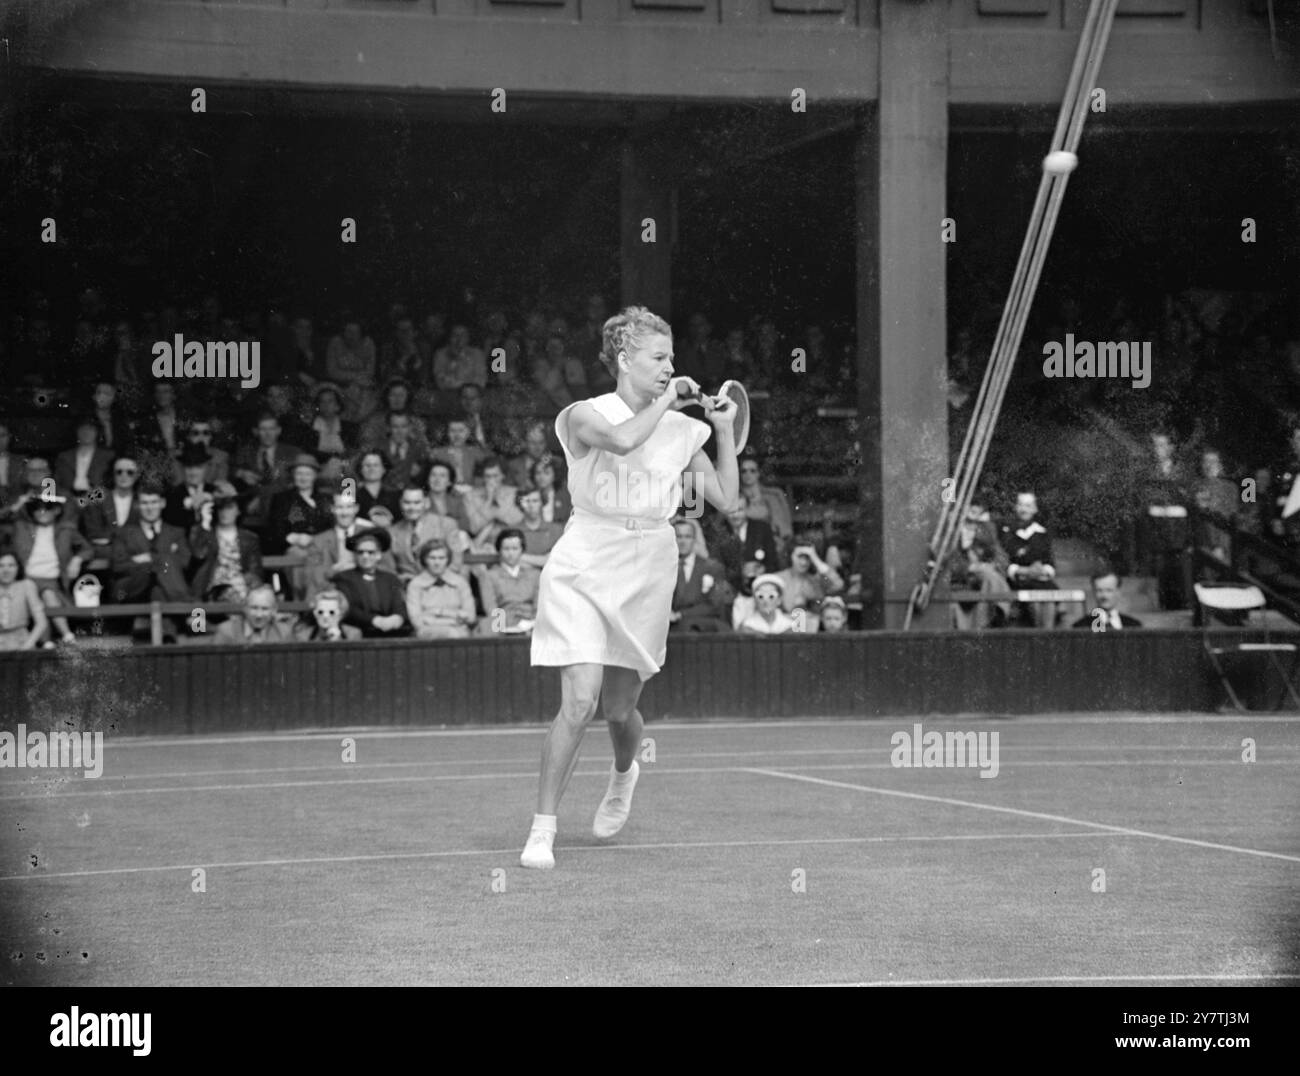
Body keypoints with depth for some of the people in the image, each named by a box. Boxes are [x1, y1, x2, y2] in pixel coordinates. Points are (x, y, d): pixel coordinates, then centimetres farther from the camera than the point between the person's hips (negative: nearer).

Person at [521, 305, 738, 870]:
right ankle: (542, 830, -6)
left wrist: (725, 430, 5)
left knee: (620, 708, 9)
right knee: (579, 701, -16)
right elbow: (621, 439, -28)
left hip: (648, 574, 4)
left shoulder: (682, 429, 9)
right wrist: (664, 401, -14)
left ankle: (623, 774, 46)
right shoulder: (585, 415, -5)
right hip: (584, 568, -4)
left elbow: (726, 498, 10)